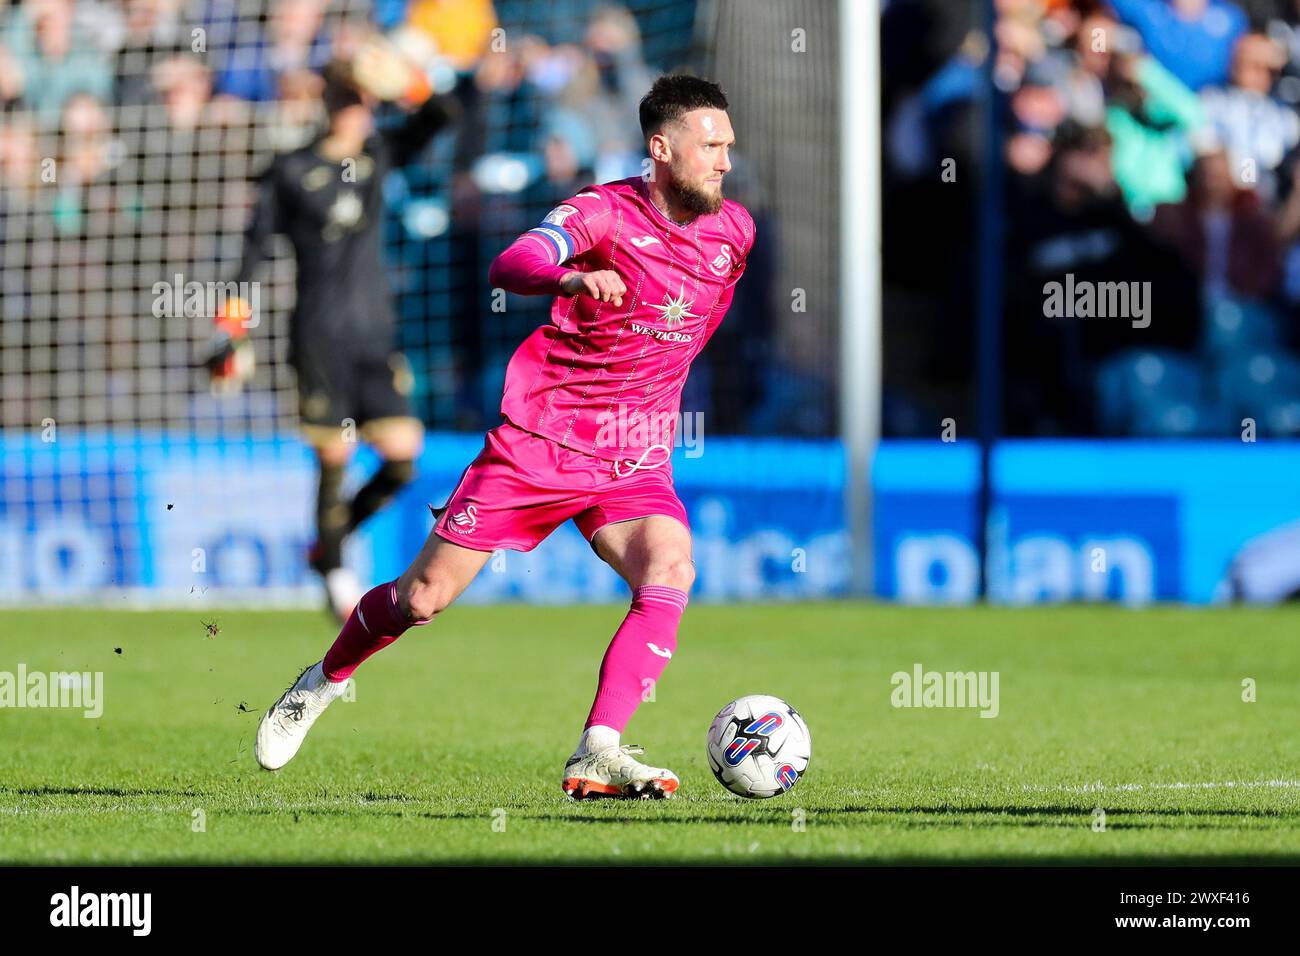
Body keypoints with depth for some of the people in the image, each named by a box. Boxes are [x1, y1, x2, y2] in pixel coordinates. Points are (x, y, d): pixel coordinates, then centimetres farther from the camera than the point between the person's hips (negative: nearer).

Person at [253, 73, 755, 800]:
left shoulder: (735, 231, 3)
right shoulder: (605, 211, -13)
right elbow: (510, 267, -32)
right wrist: (572, 279, -51)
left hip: (636, 463, 4)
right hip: (538, 440, -4)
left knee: (671, 575, -26)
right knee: (424, 597, 3)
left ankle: (597, 755, -29)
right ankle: (323, 684, 31)